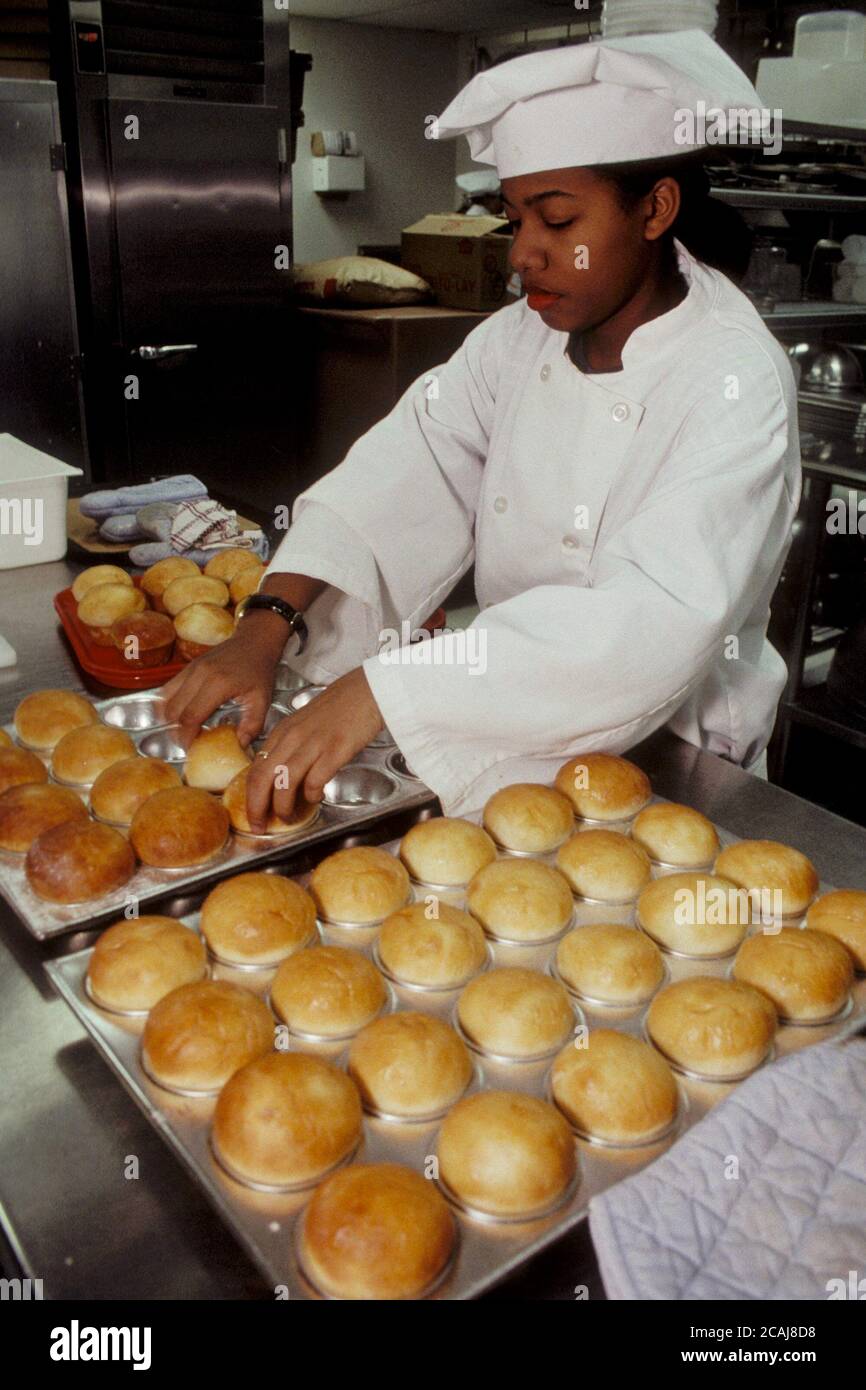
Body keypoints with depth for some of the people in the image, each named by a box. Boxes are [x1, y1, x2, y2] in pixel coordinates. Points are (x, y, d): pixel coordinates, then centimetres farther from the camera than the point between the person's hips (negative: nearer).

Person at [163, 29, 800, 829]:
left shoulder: (737, 382, -19)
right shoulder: (522, 337, 2)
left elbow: (657, 620, -33)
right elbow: (404, 472, -8)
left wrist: (384, 690, -40)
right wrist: (267, 625, -24)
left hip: (661, 765, -4)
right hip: (518, 738, 5)